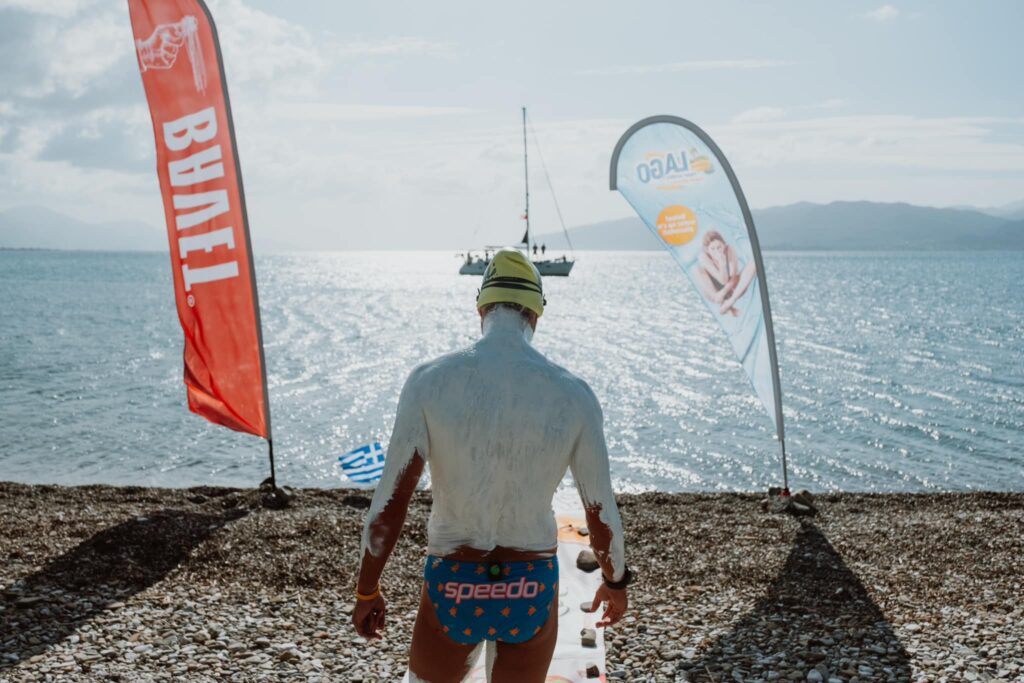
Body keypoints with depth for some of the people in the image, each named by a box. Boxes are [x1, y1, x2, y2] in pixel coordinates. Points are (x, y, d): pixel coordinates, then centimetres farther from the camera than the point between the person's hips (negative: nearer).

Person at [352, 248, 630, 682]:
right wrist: (616, 582, 16)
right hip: (531, 592, 1)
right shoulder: (573, 394, -11)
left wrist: (367, 590, 3)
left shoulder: (430, 381, -14)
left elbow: (388, 504, -13)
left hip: (452, 589, -1)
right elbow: (602, 515, -4)